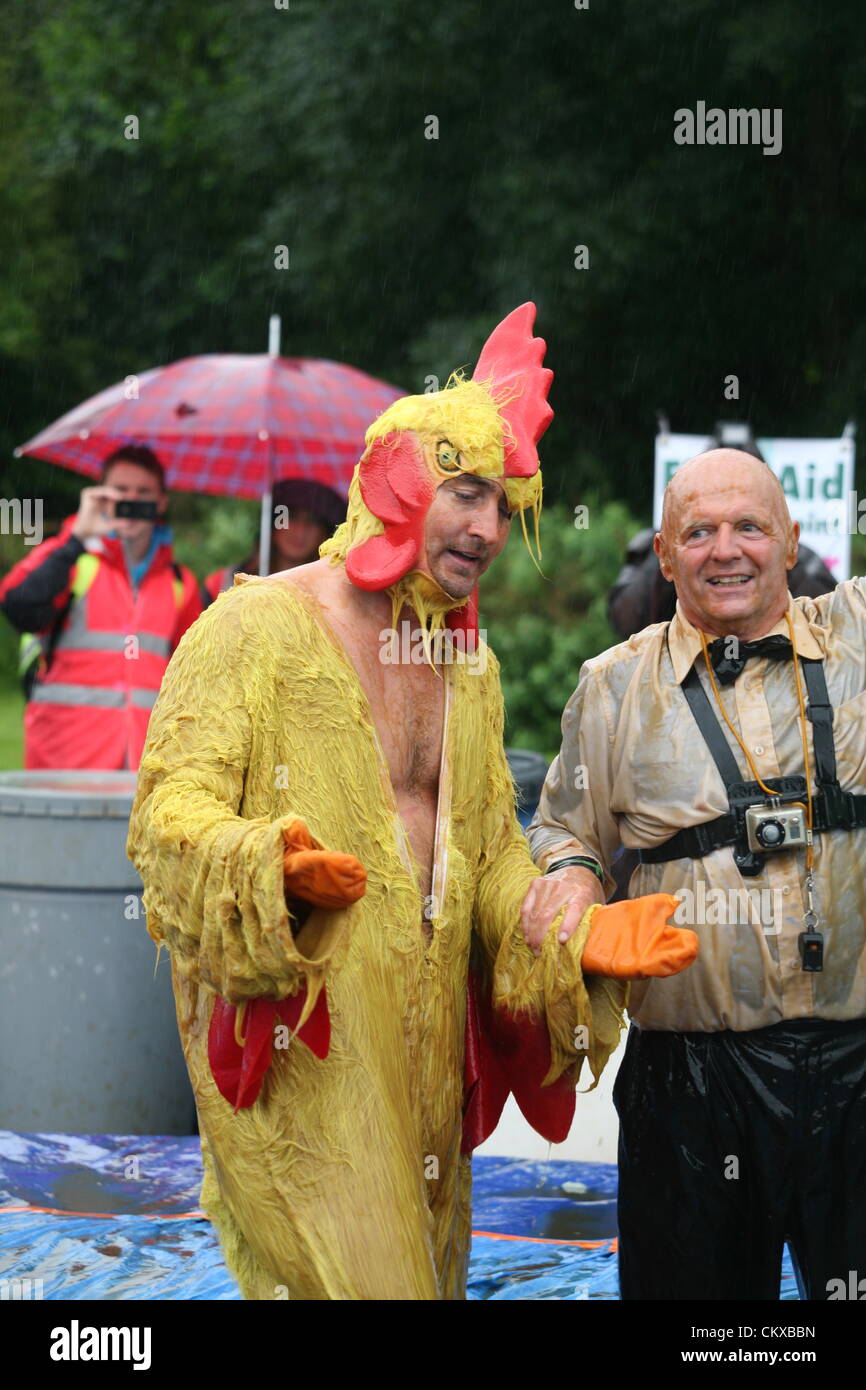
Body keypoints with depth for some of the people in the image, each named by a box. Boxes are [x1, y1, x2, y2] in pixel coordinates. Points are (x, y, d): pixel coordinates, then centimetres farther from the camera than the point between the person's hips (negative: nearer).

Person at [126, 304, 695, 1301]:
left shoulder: (469, 660, 16)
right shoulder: (258, 627, -7)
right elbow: (170, 813, -12)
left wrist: (574, 941, -1)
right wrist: (270, 868, -33)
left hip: (430, 1048, 7)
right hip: (296, 1051, -7)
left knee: (427, 1268, 10)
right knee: (348, 1279, -12)